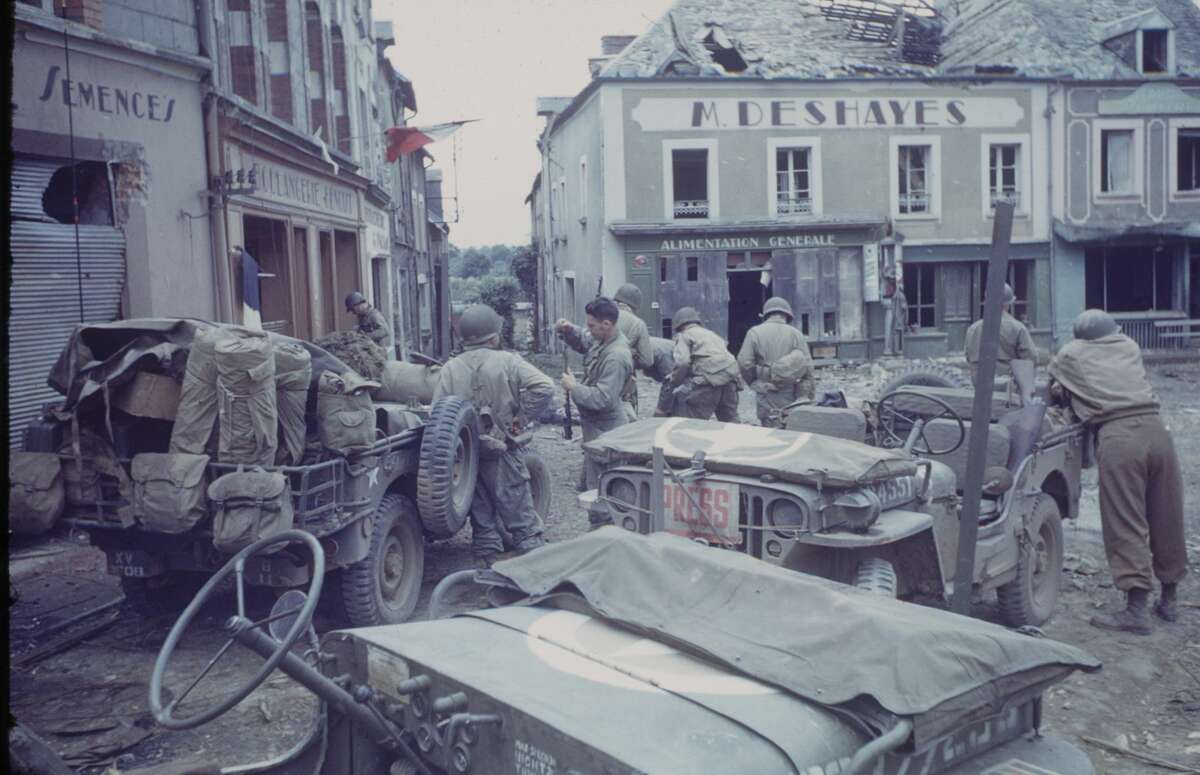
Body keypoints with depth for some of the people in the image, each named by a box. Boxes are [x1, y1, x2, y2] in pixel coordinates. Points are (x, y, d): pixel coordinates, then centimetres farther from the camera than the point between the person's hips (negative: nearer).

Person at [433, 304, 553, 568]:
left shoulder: (450, 368, -2)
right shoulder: (507, 362, -10)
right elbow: (544, 387, -20)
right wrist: (521, 418, -11)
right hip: (504, 450, -3)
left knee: (481, 518, 16)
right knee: (521, 517, 7)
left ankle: (487, 563, 22)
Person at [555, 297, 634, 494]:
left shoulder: (616, 357, -29)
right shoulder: (600, 339, 0)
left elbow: (602, 399, -31)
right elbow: (582, 341, 21)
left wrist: (573, 387, -19)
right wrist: (568, 330, 0)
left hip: (605, 428, -10)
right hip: (595, 422, 10)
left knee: (598, 485, -3)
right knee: (591, 476, 23)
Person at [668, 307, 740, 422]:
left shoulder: (684, 335, 8)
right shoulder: (711, 334, 31)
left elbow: (682, 362, -7)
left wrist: (674, 382, 4)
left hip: (709, 379, -7)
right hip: (730, 377, 7)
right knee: (730, 421, 20)